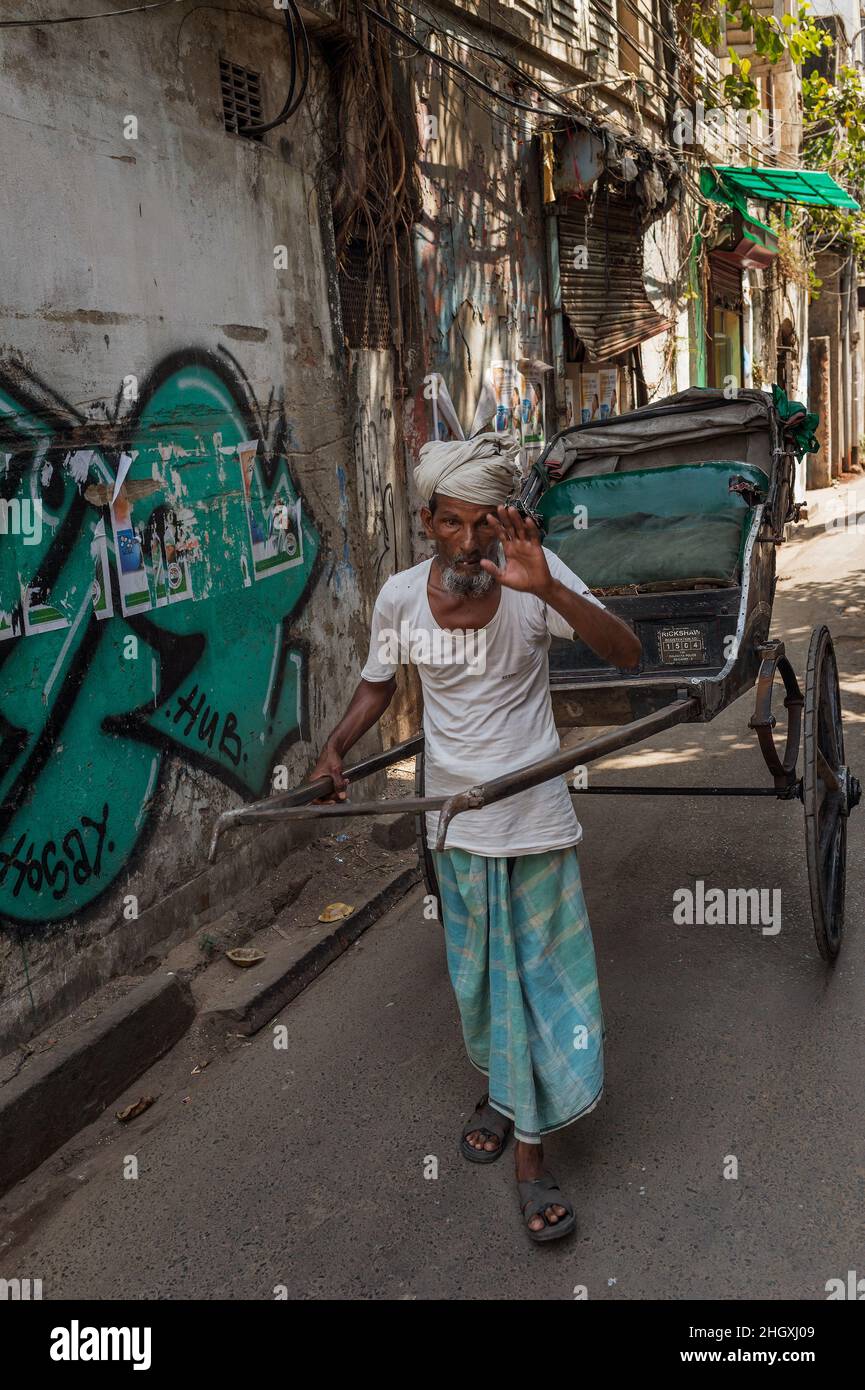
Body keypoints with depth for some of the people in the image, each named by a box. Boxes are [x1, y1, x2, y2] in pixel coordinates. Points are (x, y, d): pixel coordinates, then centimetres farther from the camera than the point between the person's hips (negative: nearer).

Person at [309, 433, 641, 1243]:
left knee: (543, 974, 4)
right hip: (457, 820, 2)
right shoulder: (401, 597, -9)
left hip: (536, 815, -2)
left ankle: (528, 1153, 18)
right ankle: (501, 1089, 44)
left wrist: (546, 588, -40)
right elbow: (377, 685, 8)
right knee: (477, 971, 16)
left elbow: (627, 654, -26)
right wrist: (334, 749, -9)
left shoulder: (534, 575, -16)